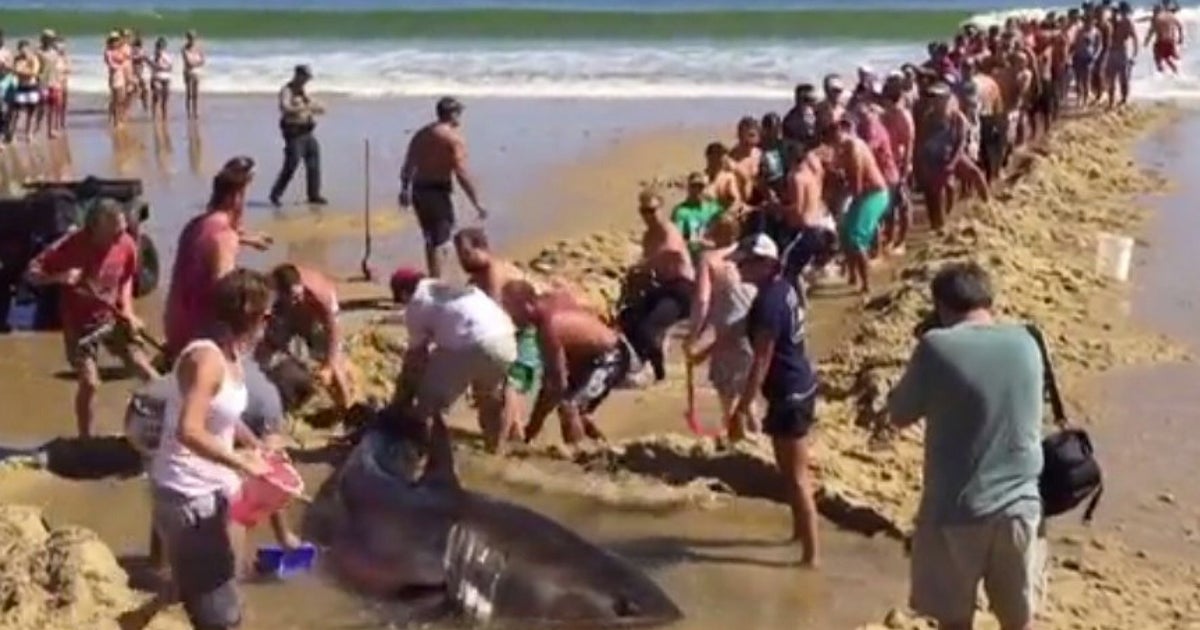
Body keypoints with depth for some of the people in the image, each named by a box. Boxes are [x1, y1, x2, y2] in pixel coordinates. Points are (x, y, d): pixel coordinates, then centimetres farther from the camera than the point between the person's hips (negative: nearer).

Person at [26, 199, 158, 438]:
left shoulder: (127, 245, -13)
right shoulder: (70, 246, -23)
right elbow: (32, 273, -17)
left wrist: (127, 310, -7)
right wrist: (59, 277, -36)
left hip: (113, 317, 3)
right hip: (80, 323, -3)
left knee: (148, 373, -3)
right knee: (89, 382, -7)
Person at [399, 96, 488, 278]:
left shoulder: (421, 134, 12)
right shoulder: (454, 138, -11)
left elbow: (408, 166, 17)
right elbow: (462, 174, -18)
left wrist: (405, 190, 31)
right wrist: (477, 203, -15)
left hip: (418, 191, 8)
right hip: (437, 192, -8)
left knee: (431, 238, 22)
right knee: (440, 241, -2)